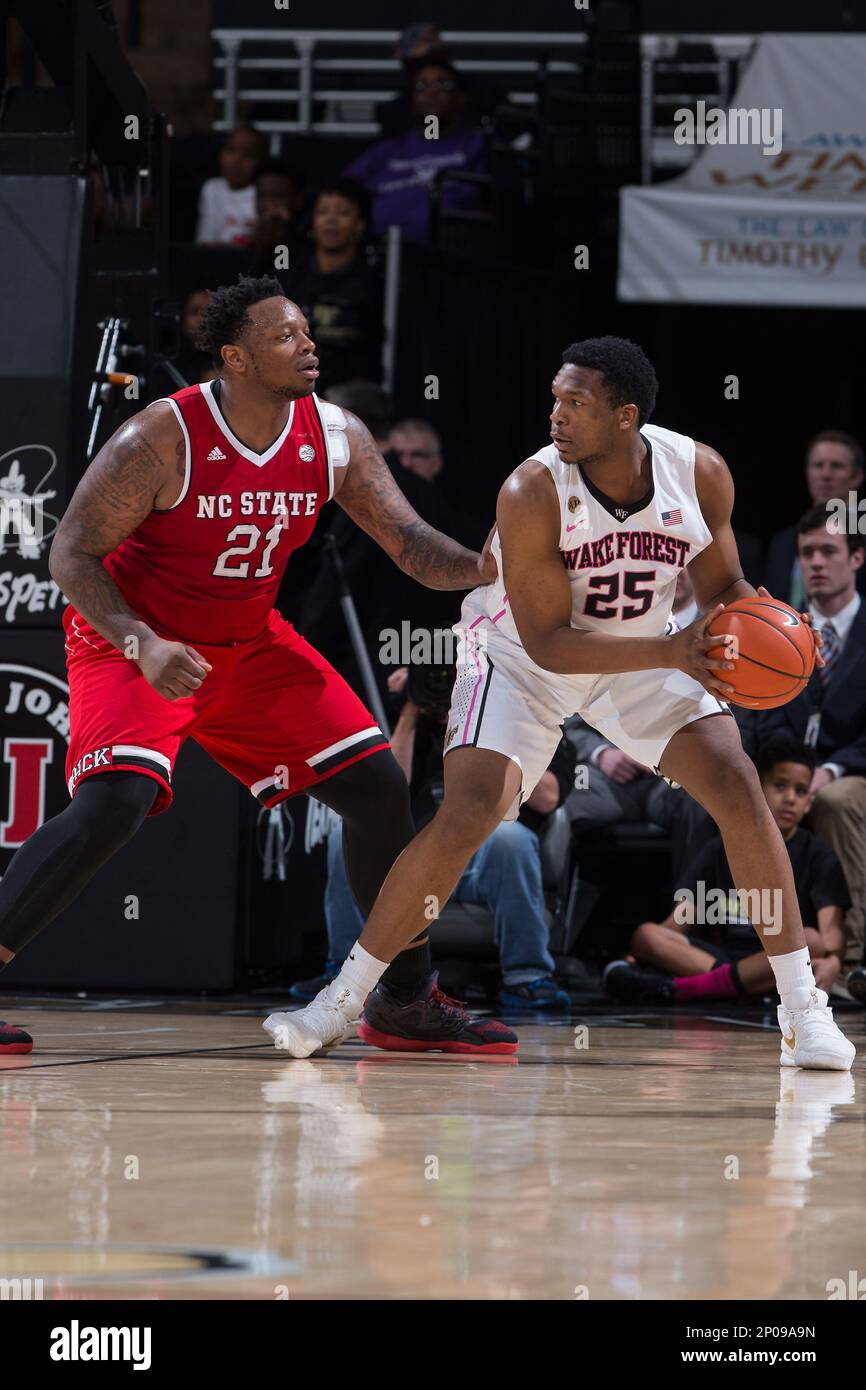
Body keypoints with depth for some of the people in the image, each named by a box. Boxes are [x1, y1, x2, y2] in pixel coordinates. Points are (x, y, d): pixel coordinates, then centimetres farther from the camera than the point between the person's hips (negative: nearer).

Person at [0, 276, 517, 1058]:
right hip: (134, 643, -6)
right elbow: (72, 554, -19)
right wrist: (142, 645, -34)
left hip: (250, 646, 6)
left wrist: (484, 567, -28)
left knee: (379, 787, 0)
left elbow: (413, 546, -6)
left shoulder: (337, 439, -7)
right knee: (112, 805, -29)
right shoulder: (163, 439, -23)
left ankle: (411, 1001, 13)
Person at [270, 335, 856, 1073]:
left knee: (738, 786, -11)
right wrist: (673, 652, -39)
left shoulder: (700, 473, -19)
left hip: (642, 656, 3)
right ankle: (346, 996, -4)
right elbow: (547, 643, -28)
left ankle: (802, 1009, -2)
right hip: (523, 659, -3)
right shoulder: (532, 493, -30)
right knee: (464, 819, -20)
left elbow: (722, 587, -1)